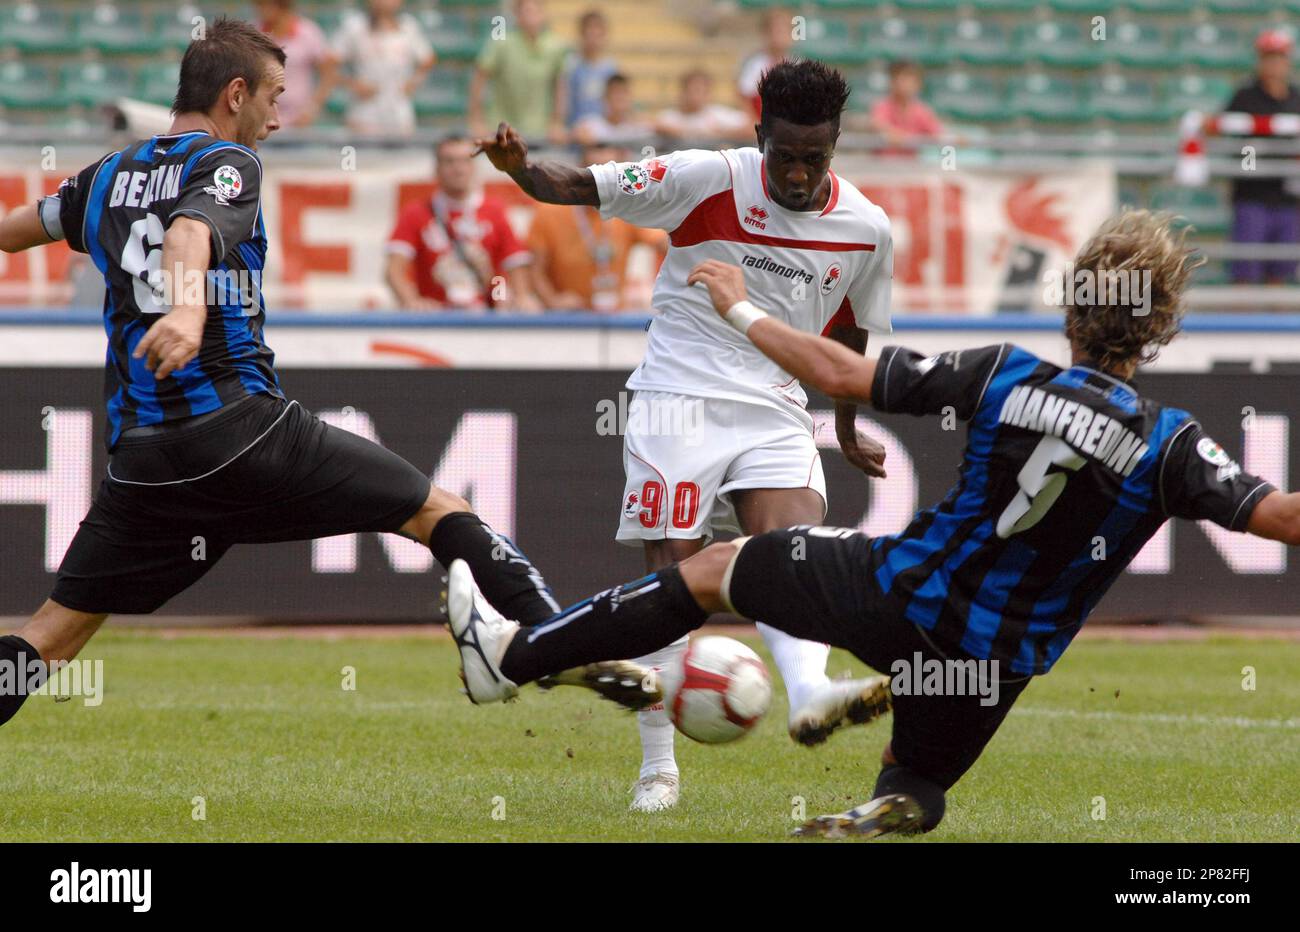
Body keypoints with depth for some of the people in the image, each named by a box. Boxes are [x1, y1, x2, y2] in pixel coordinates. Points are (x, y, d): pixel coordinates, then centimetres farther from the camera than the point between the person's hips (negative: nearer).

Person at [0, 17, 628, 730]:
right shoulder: (224, 163, -1)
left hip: (140, 455, 5)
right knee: (439, 512, 3)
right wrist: (187, 305, -45)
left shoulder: (106, 178, 17)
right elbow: (190, 231, -24)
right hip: (241, 426, -5)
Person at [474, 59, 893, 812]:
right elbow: (581, 187, -8)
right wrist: (521, 169, -29)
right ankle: (659, 767, 4)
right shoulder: (709, 180, -9)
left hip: (776, 416, 3)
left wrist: (848, 430, 29)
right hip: (680, 401, -3)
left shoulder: (866, 229, 2)